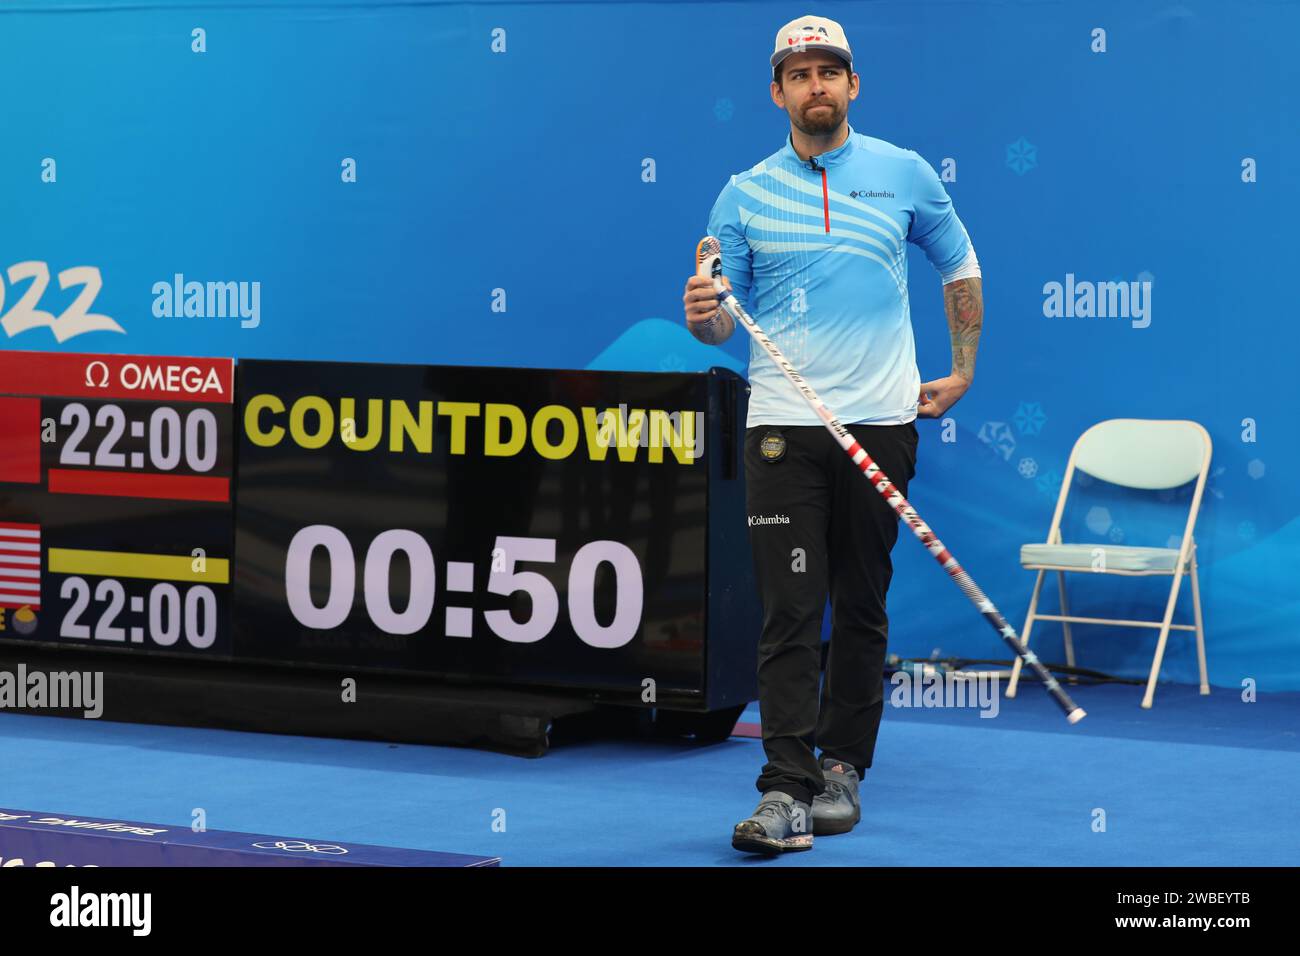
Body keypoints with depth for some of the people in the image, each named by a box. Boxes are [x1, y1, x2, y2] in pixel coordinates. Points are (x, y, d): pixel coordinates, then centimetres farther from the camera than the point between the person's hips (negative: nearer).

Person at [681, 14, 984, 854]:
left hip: (881, 422, 1)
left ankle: (843, 768, 18)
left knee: (862, 606, 7)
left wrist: (963, 371, 14)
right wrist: (704, 316, -17)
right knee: (790, 611, -7)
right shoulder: (745, 194, 6)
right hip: (782, 428, -1)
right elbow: (725, 320, 5)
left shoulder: (906, 175, 6)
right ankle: (787, 792, -10)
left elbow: (960, 269, 18)